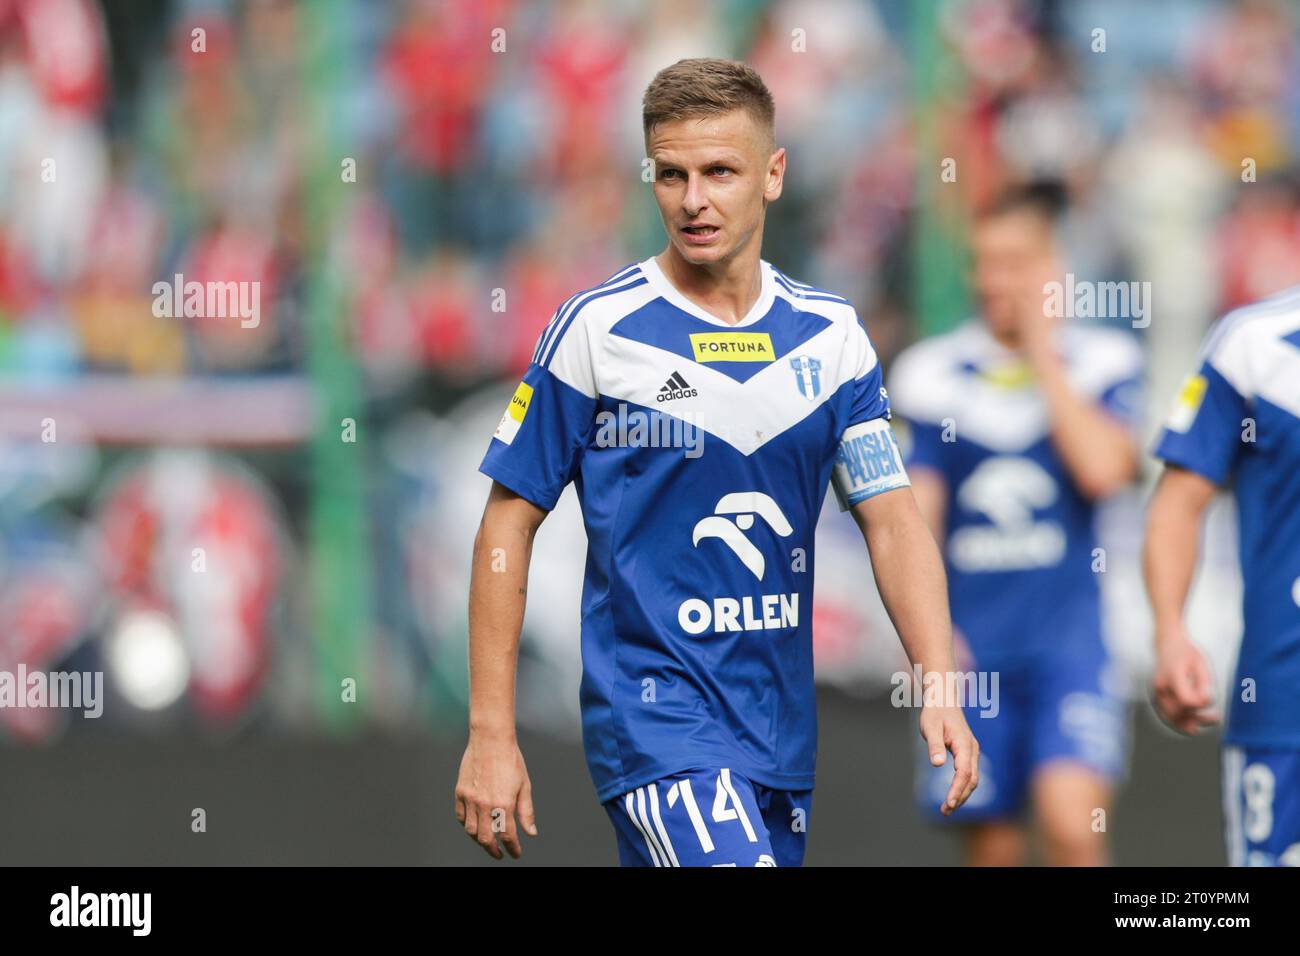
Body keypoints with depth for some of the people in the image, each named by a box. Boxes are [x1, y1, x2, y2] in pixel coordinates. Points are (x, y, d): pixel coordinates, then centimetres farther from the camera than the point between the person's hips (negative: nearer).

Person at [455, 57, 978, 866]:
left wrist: (940, 691, -12)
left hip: (784, 724, 5)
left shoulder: (831, 335, 6)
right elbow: (509, 525, -2)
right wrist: (491, 734, -7)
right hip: (651, 703, -5)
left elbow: (892, 519, 3)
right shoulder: (596, 330, -5)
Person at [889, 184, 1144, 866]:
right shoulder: (934, 372, 4)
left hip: (1069, 638, -2)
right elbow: (915, 509, 0)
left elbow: (1104, 470, -16)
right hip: (970, 647, 2)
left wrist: (1041, 356, -9)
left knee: (1072, 826, -21)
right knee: (993, 849, 7)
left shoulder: (1101, 363, 1)